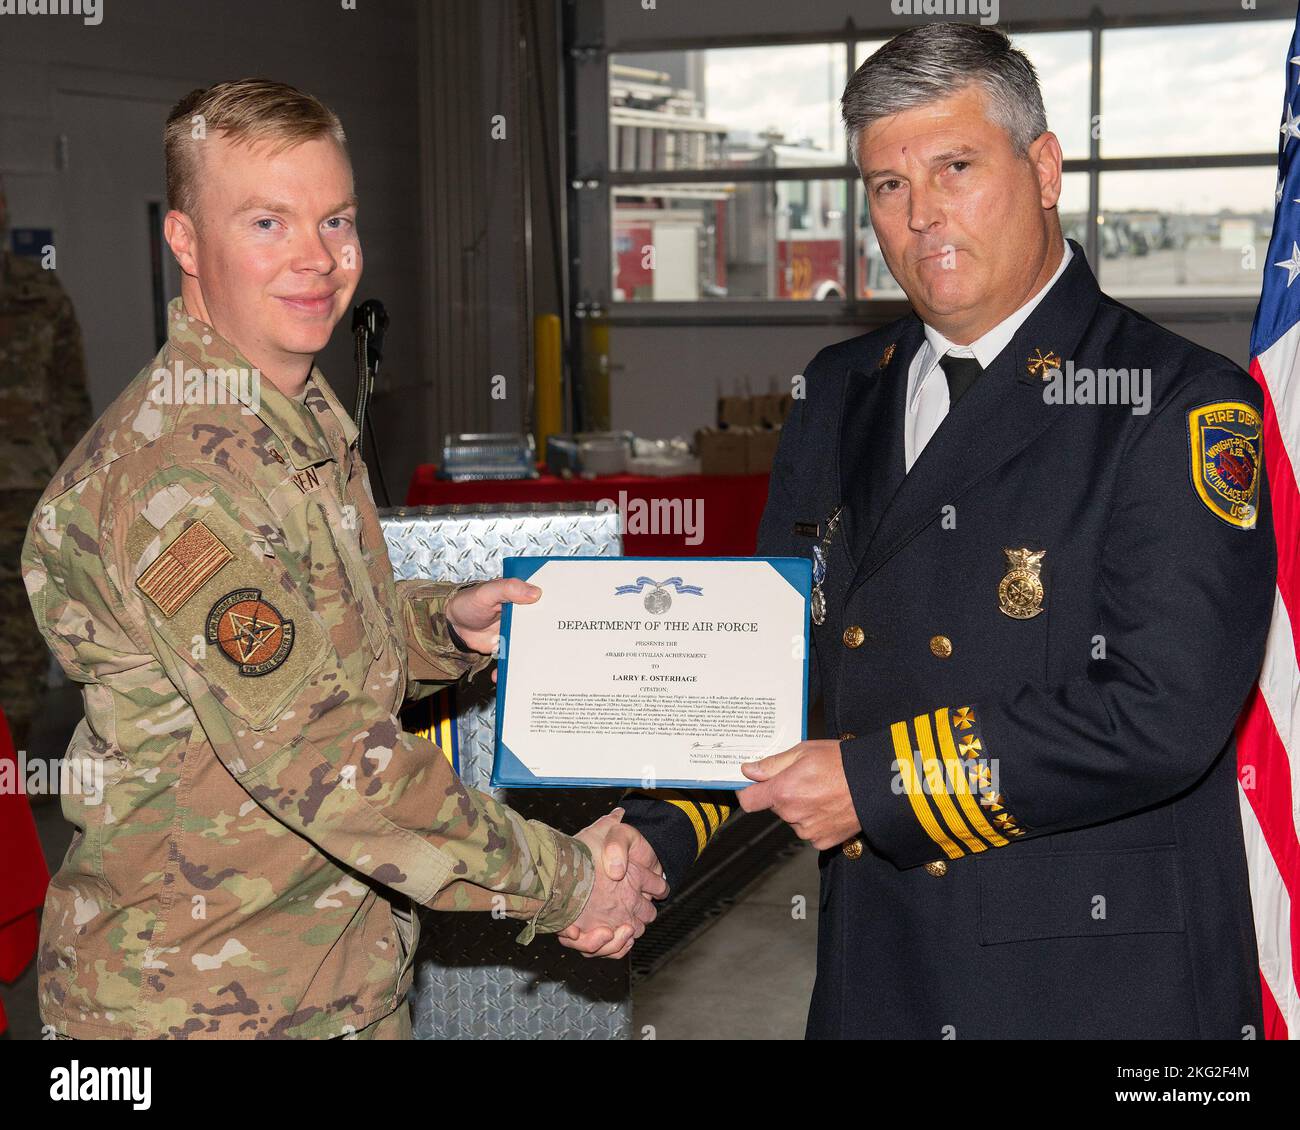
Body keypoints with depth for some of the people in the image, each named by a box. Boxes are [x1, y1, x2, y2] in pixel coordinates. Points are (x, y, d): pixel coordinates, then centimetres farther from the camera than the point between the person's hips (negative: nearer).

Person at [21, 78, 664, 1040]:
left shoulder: (301, 416, 7)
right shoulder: (179, 466, -24)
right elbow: (313, 749, -28)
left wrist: (448, 623, 0)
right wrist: (561, 882, -23)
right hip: (201, 997, -8)